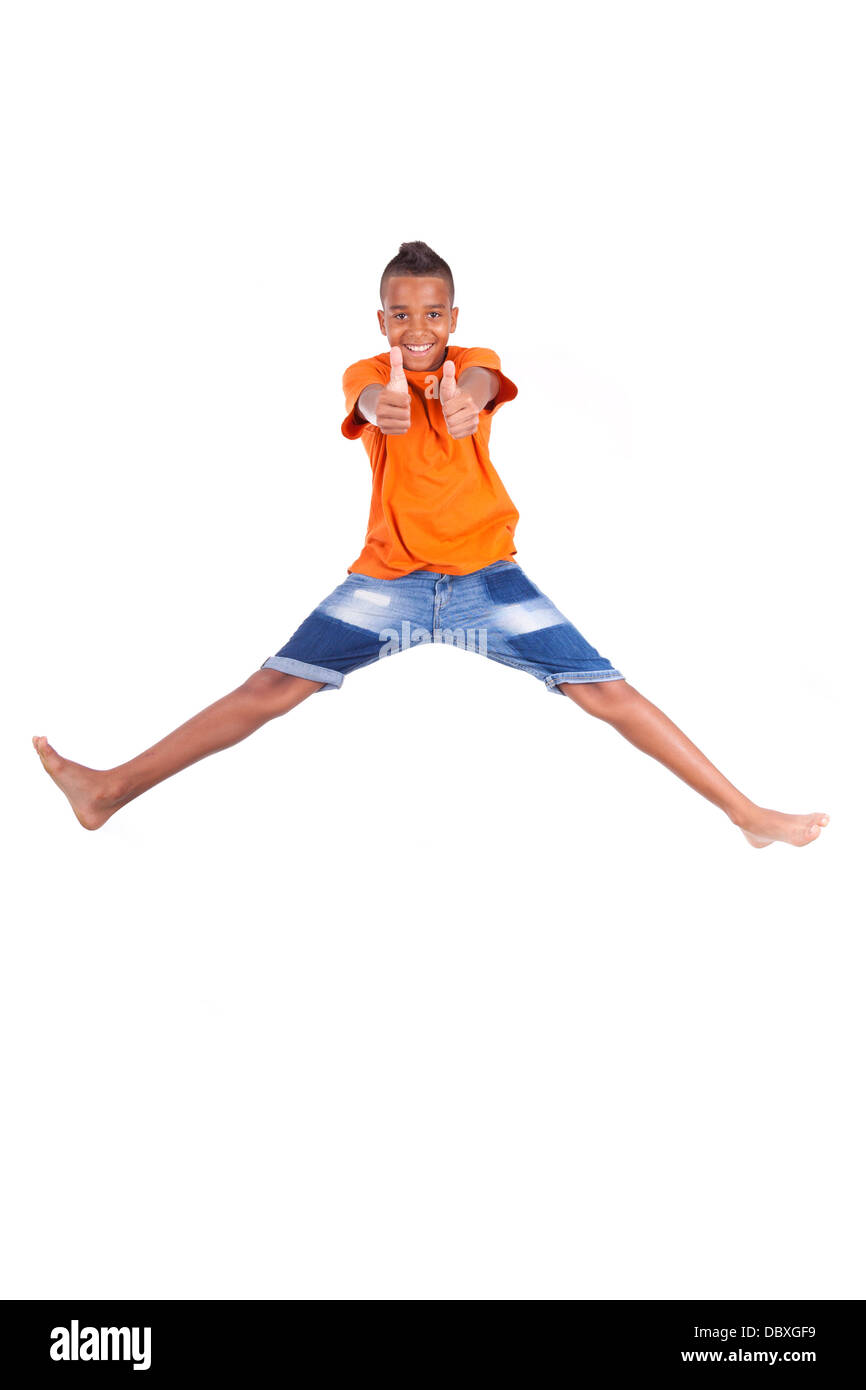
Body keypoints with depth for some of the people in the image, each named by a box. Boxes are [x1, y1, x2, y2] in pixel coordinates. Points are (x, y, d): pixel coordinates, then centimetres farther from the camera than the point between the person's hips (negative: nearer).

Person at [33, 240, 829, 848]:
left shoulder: (476, 363, -3)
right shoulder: (368, 375, -3)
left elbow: (480, 383, -30)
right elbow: (368, 399, -30)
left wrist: (463, 400, -58)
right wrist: (382, 406, -58)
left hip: (486, 576, 0)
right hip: (387, 580, 0)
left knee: (605, 691, -9)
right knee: (272, 688, -9)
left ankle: (746, 813, -4)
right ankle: (109, 792, -7)